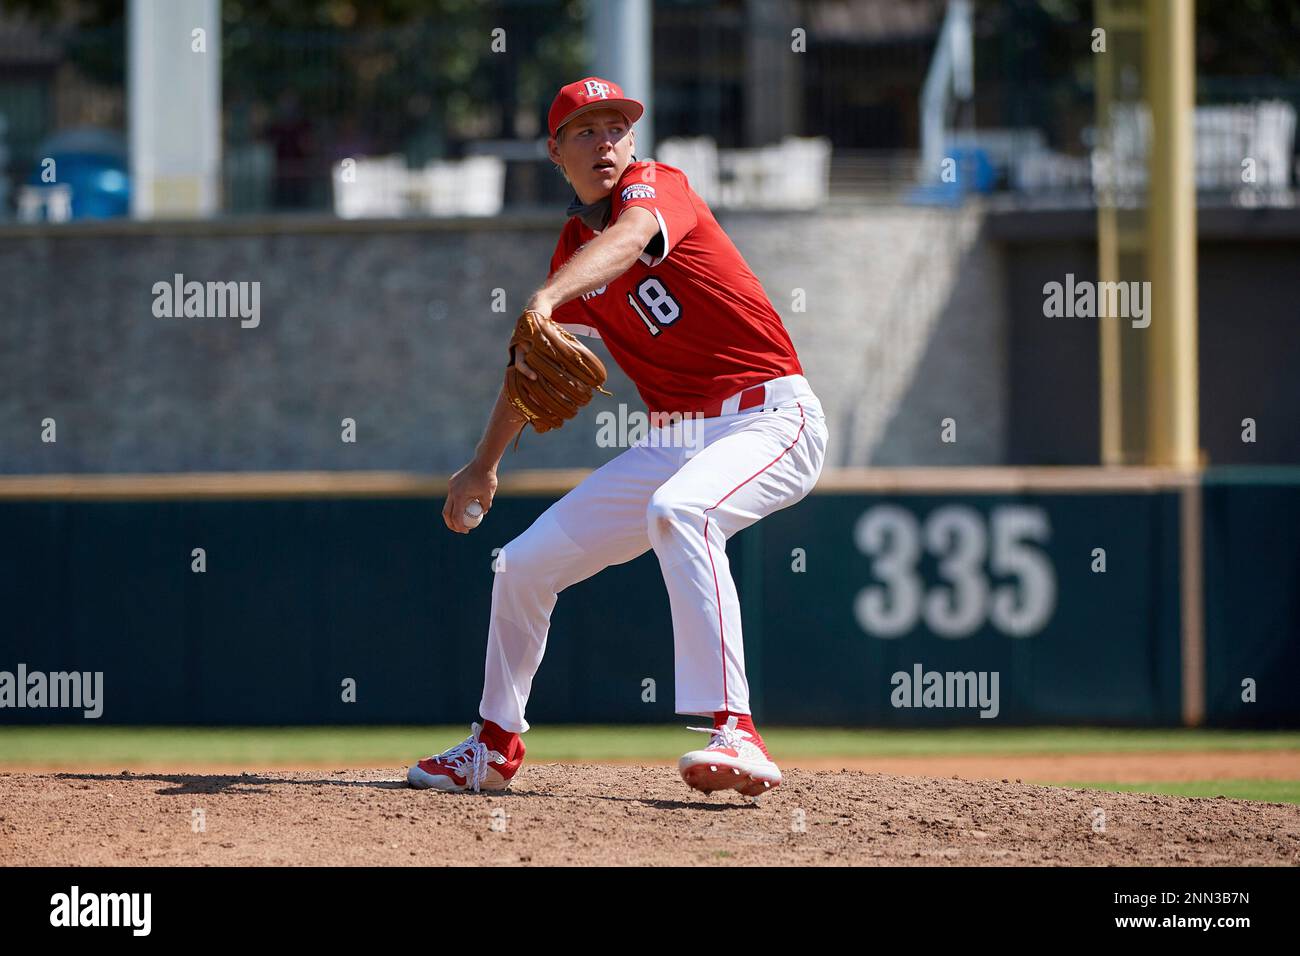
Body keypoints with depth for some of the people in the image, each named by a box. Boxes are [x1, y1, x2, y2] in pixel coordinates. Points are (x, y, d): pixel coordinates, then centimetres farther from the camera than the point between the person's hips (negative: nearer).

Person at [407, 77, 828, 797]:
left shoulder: (654, 185, -9)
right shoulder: (571, 252, 12)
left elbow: (629, 238, -35)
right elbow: (530, 362, 28)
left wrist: (544, 300, -52)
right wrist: (485, 465, 31)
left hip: (769, 419, -8)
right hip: (675, 440, 8)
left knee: (677, 511, -39)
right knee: (525, 564, 8)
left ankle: (734, 733, -45)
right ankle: (494, 747, 31)